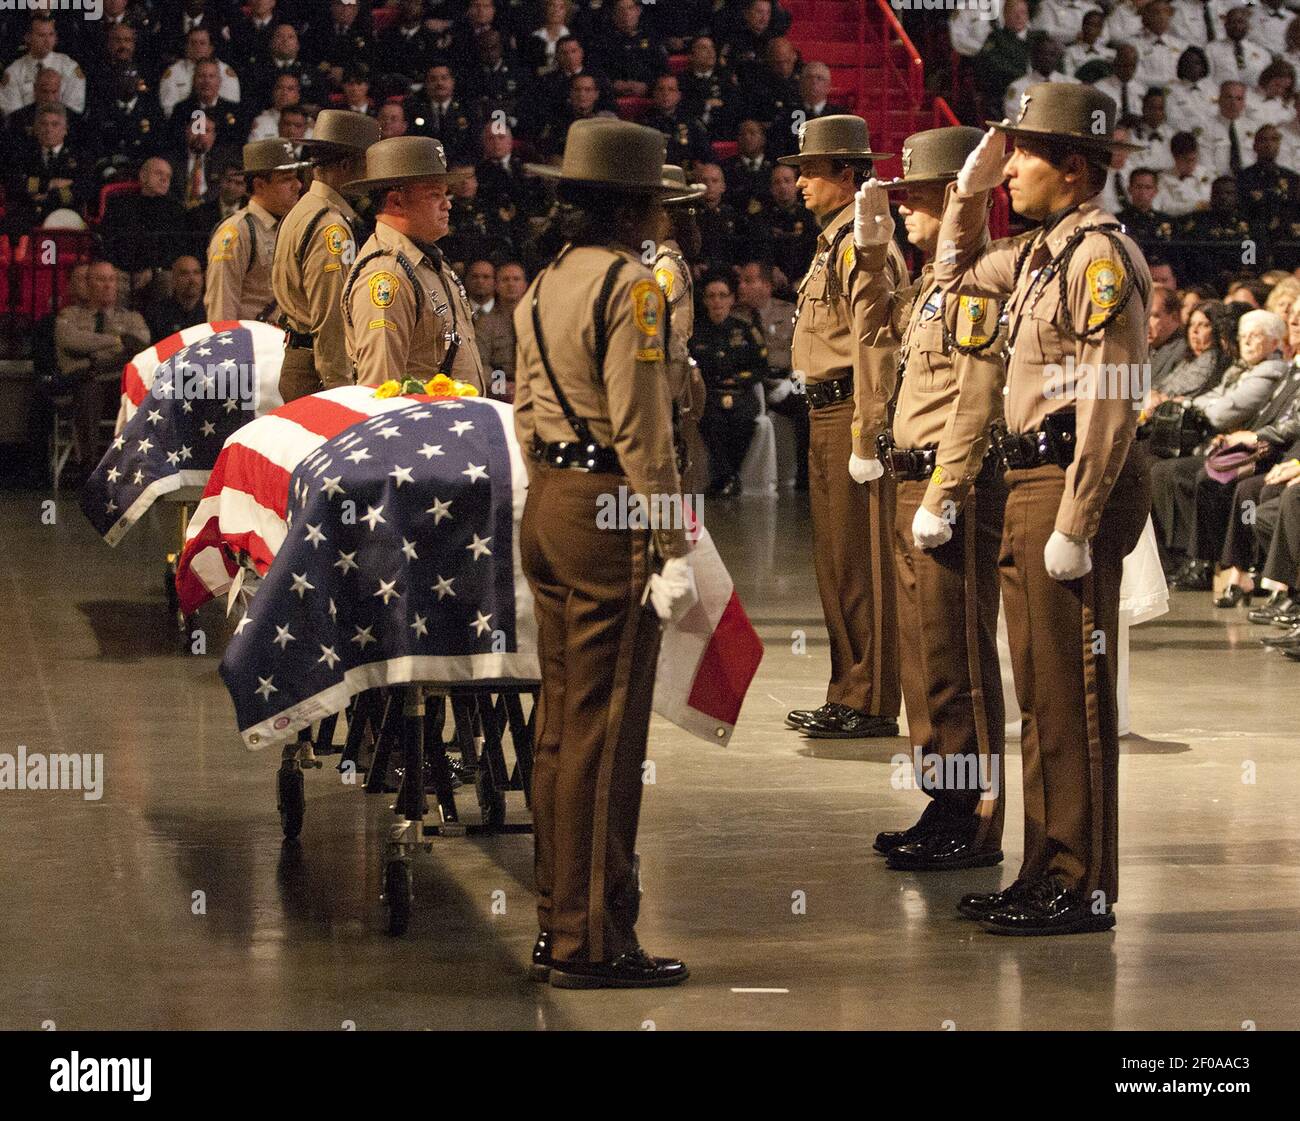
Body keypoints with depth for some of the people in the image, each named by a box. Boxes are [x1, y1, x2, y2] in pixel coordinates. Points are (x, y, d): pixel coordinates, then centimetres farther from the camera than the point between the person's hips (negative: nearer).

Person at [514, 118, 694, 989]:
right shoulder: (631, 286, -14)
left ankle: (558, 924, 20)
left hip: (551, 509, 9)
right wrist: (674, 550, -17)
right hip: (610, 512, -9)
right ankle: (593, 941, -1)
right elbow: (640, 430, -18)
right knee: (605, 731, -5)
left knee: (562, 723, 13)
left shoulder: (547, 285, 13)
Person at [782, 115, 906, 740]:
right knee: (835, 563, 14)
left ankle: (871, 705, -2)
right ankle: (848, 696, 21)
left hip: (852, 412, -11)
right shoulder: (835, 240, 18)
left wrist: (865, 438, -23)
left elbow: (875, 345, -20)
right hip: (826, 413, 11)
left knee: (861, 565, -6)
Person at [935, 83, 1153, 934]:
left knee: (1073, 697, -5)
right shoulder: (1043, 250, 14)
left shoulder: (1101, 253, -15)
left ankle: (1083, 891, 1)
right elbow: (958, 275, 34)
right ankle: (1049, 873, 22)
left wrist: (1074, 524, -23)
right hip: (1032, 483, 10)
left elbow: (1110, 402, -21)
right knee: (1042, 693, 14)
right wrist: (971, 190, 19)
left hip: (1072, 486, -10)